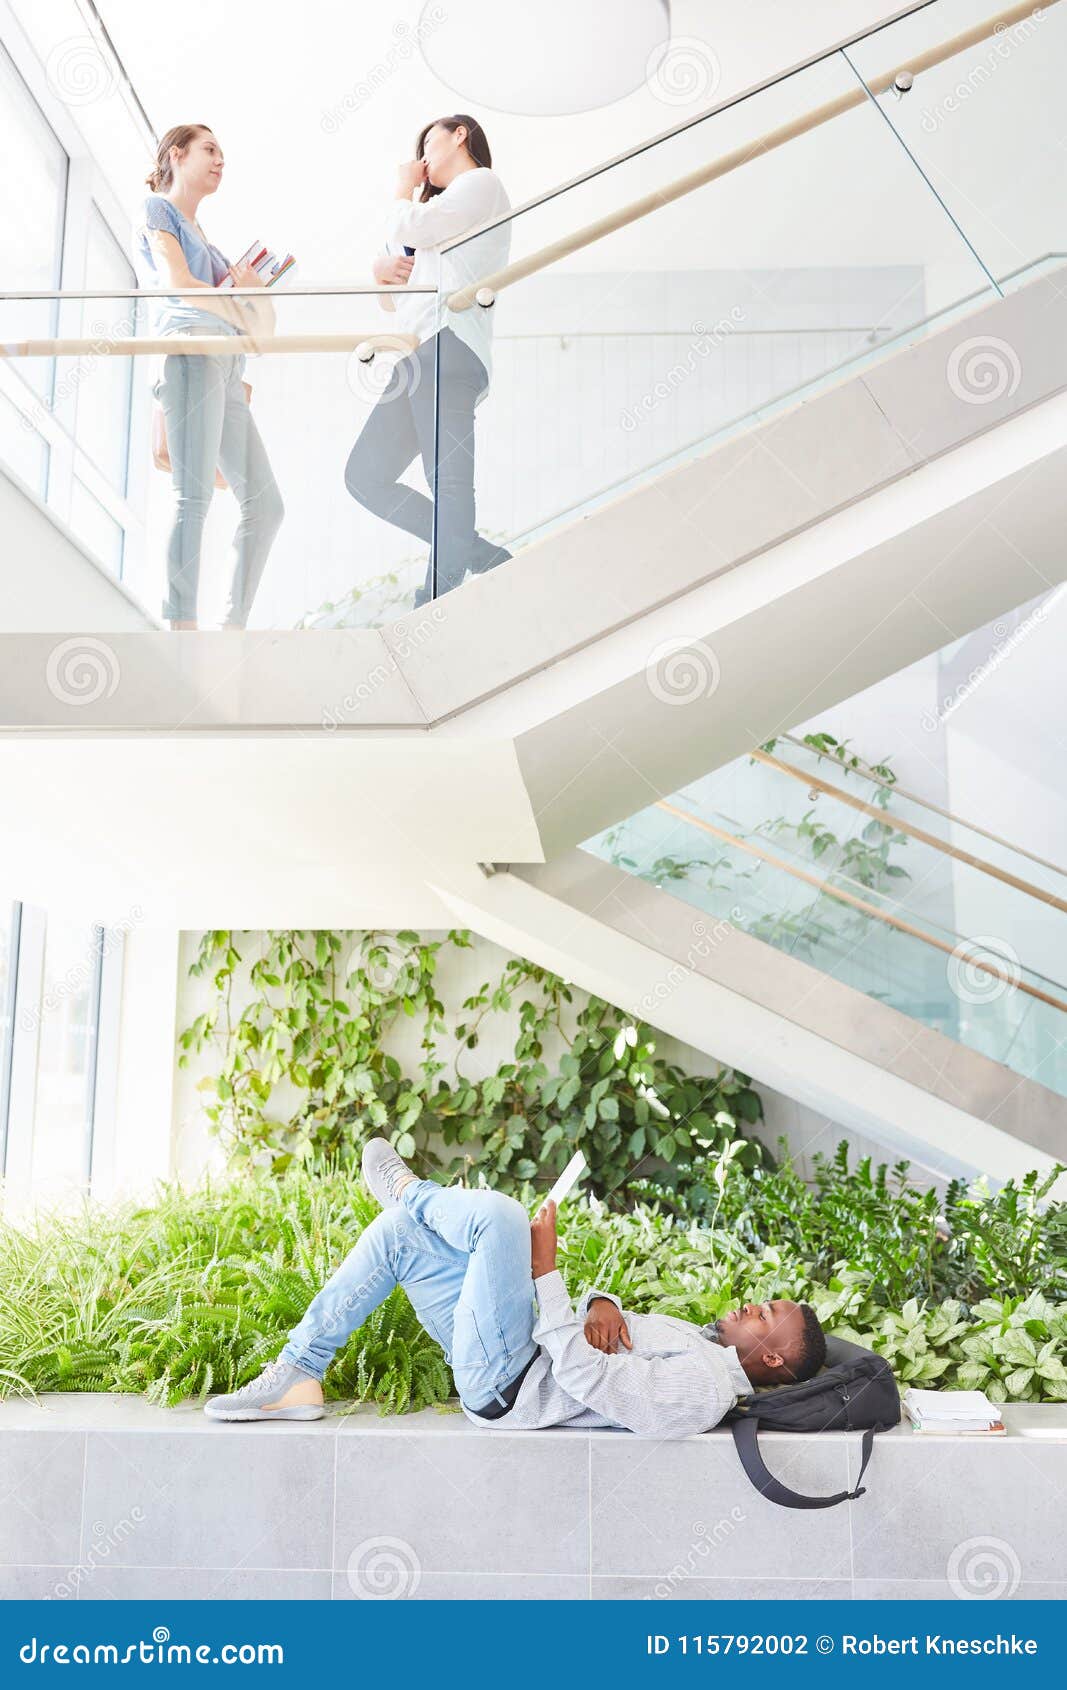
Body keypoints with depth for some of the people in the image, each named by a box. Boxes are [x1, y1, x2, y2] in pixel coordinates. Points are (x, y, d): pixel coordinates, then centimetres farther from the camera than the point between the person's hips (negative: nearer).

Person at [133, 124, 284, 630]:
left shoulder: (198, 233, 34)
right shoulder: (159, 209, 12)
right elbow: (177, 283, -5)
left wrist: (255, 294, 6)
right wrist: (247, 317, 1)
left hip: (224, 366, 8)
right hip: (191, 348, -8)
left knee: (264, 501, -2)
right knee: (194, 494, -18)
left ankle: (233, 626, -3)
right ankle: (181, 624, -23)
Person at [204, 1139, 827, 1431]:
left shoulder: (701, 1389, -20)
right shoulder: (701, 1343, 11)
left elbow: (582, 1376, -27)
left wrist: (546, 1274, -22)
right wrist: (602, 1303, -8)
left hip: (503, 1387, -10)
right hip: (516, 1360, 10)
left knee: (502, 1214, -22)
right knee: (396, 1233, 5)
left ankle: (408, 1190, 15)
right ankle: (299, 1375, 18)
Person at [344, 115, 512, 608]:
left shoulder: (481, 182, 8)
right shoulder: (443, 211, 36)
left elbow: (406, 229, -7)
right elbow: (396, 302, 33)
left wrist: (403, 189, 13)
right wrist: (385, 271, 12)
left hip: (449, 346, -10)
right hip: (422, 355, 10)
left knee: (446, 482, -18)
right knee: (365, 476, 4)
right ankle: (478, 555, 0)